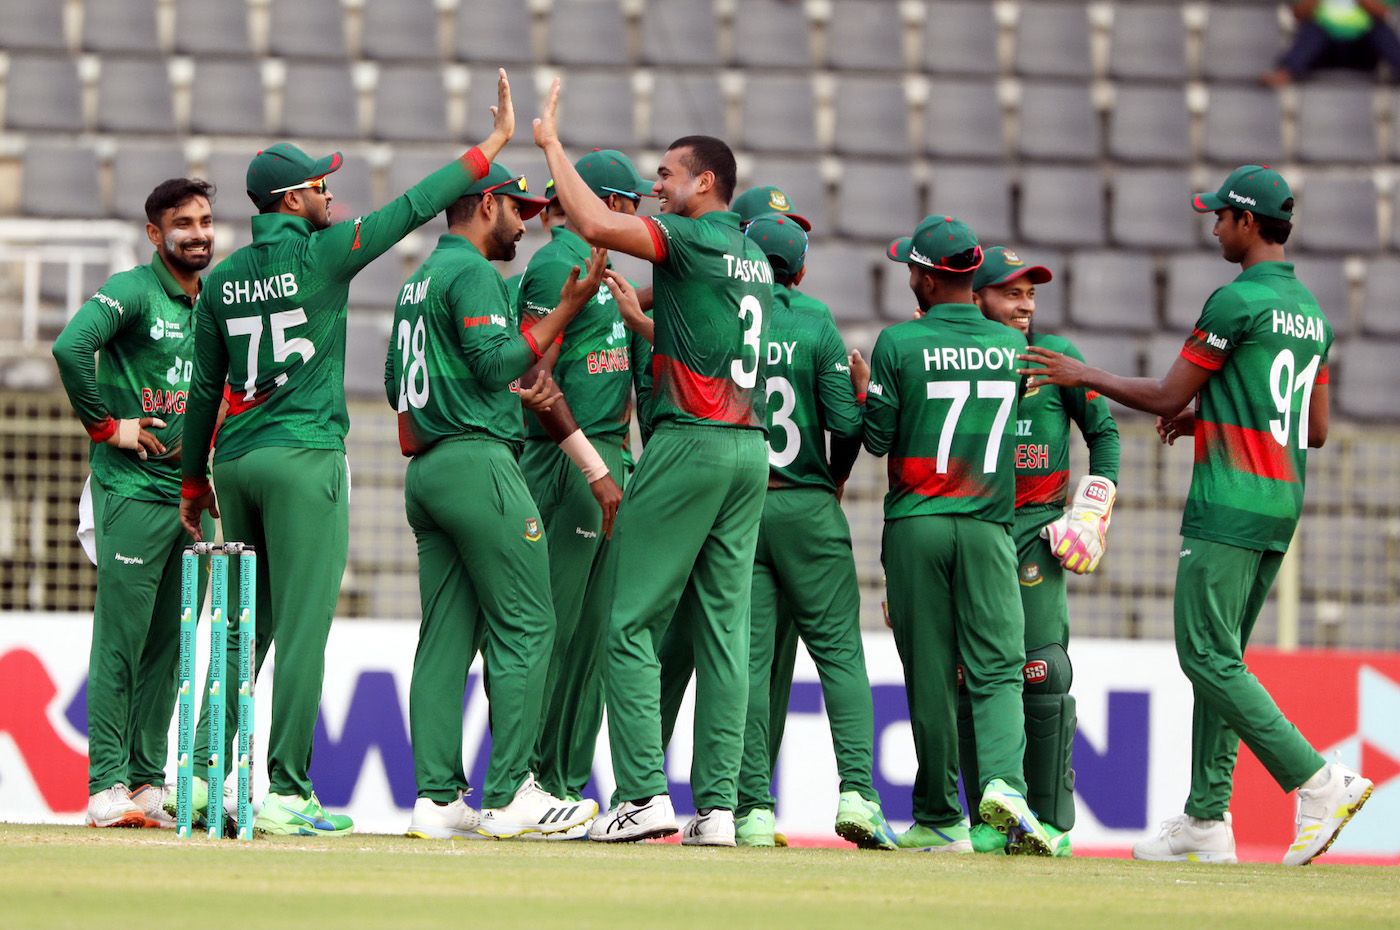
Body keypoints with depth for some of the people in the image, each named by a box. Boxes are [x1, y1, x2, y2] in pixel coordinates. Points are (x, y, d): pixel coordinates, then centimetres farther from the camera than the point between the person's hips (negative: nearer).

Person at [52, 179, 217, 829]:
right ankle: (107, 785, -8)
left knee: (168, 646, 8)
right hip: (133, 489, -7)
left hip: (192, 494, 7)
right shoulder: (132, 292, -8)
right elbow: (71, 346, -23)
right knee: (121, 641, -7)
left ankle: (149, 781, 12)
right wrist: (106, 425, -16)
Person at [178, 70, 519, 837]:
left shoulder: (222, 280, 10)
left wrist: (194, 482, 22)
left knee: (243, 628, 13)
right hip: (303, 458, -6)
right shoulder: (321, 255, -7)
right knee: (301, 626, -6)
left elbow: (203, 390, 14)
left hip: (237, 459, 6)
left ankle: (207, 776, 11)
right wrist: (493, 144, -1)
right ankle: (287, 792, -10)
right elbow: (416, 206, -7)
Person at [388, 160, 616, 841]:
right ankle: (509, 796, -12)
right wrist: (567, 310, -7)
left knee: (447, 635, 6)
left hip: (425, 471, 10)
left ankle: (437, 799, 1)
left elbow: (396, 384, 24)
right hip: (478, 459, -10)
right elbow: (499, 362, -17)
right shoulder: (474, 272, -7)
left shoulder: (417, 282, 22)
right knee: (524, 626, -8)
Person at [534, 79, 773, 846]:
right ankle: (717, 805, 2)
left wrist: (551, 142, -11)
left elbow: (596, 224, -20)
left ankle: (644, 794, -12)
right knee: (723, 627, 6)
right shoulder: (755, 259, 17)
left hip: (689, 440, -8)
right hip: (751, 448, 8)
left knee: (629, 621, -4)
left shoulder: (692, 239, -8)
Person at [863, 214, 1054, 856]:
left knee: (929, 676, 4)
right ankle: (1002, 781, -25)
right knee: (997, 668, 0)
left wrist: (863, 392, 15)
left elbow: (877, 437, -4)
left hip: (915, 523, -2)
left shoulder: (900, 344, -7)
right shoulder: (1012, 345, 4)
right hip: (988, 526, 2)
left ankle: (940, 819, 9)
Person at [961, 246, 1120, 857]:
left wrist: (1095, 509, -1)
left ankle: (1053, 821, -7)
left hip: (1034, 530, -2)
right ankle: (990, 821, 4)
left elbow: (1103, 431, 12)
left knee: (1041, 674, -11)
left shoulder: (1055, 355, 6)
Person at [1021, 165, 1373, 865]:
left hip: (1228, 504, -9)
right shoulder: (1310, 310, 16)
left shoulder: (1238, 300, -12)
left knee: (1207, 656, -10)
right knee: (1219, 657, 11)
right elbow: (1316, 430, 20)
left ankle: (1318, 783, -19)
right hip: (1282, 505, 9)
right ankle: (1207, 820, 9)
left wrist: (1084, 375, 4)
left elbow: (1166, 397, -10)